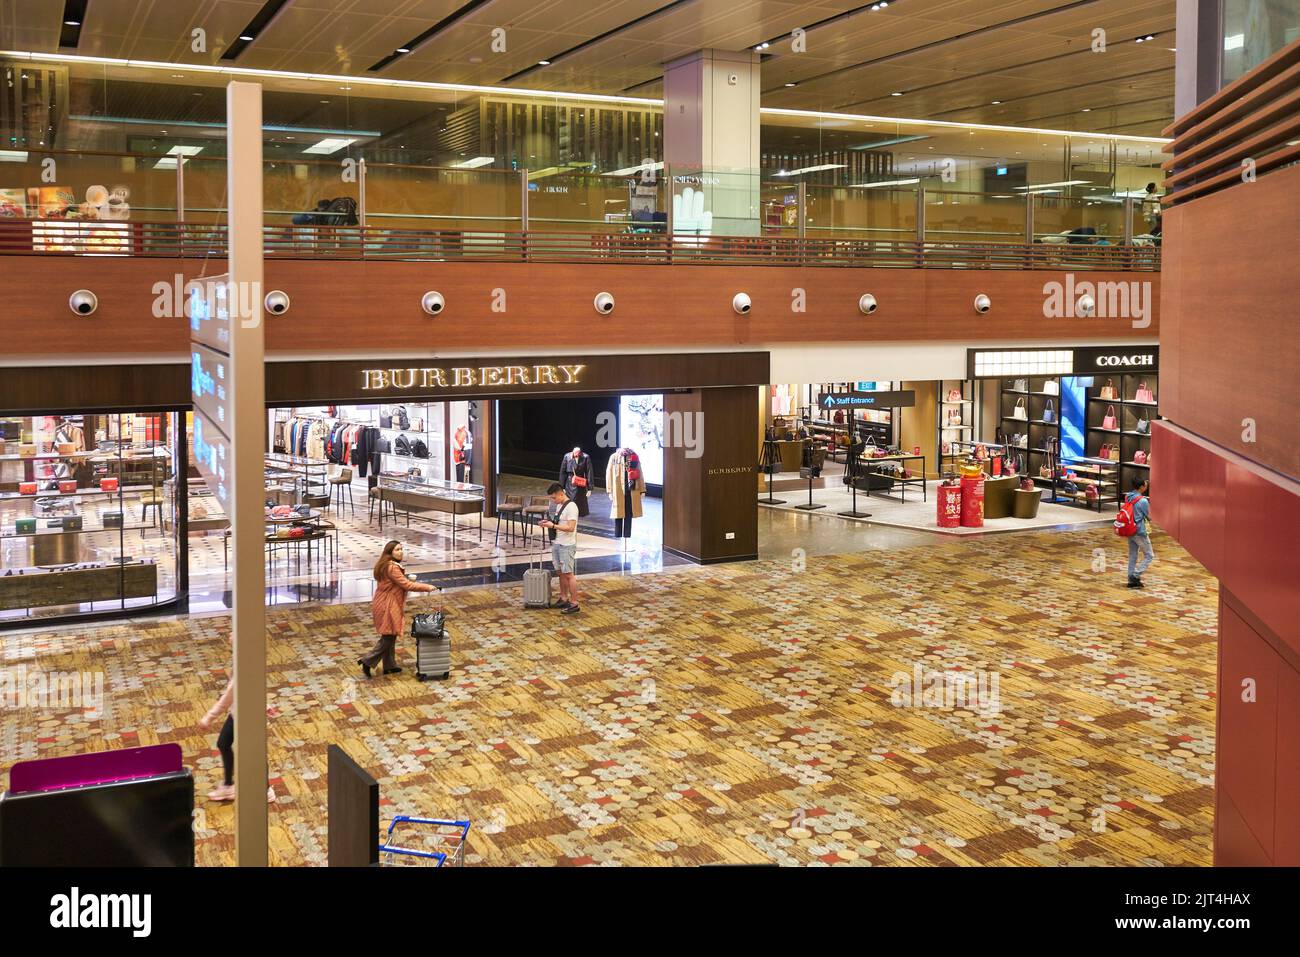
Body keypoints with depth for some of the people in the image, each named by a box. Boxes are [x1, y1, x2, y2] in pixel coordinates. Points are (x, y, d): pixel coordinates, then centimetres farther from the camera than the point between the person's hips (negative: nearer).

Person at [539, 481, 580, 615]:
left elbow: (570, 528, -23)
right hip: (556, 544, 9)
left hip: (567, 546, -9)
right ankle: (564, 599, 25)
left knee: (569, 574, -5)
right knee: (560, 572, 14)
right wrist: (548, 522, 5)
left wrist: (553, 525, -22)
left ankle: (574, 604, -1)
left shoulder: (571, 507, -17)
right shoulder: (559, 505, 12)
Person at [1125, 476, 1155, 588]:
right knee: (1149, 556, 6)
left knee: (1132, 556, 14)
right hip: (1140, 532, -7)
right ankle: (1135, 575, -2)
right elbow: (1148, 517, -9)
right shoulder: (1143, 501, -20)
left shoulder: (1127, 497, 0)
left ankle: (1132, 580, 18)